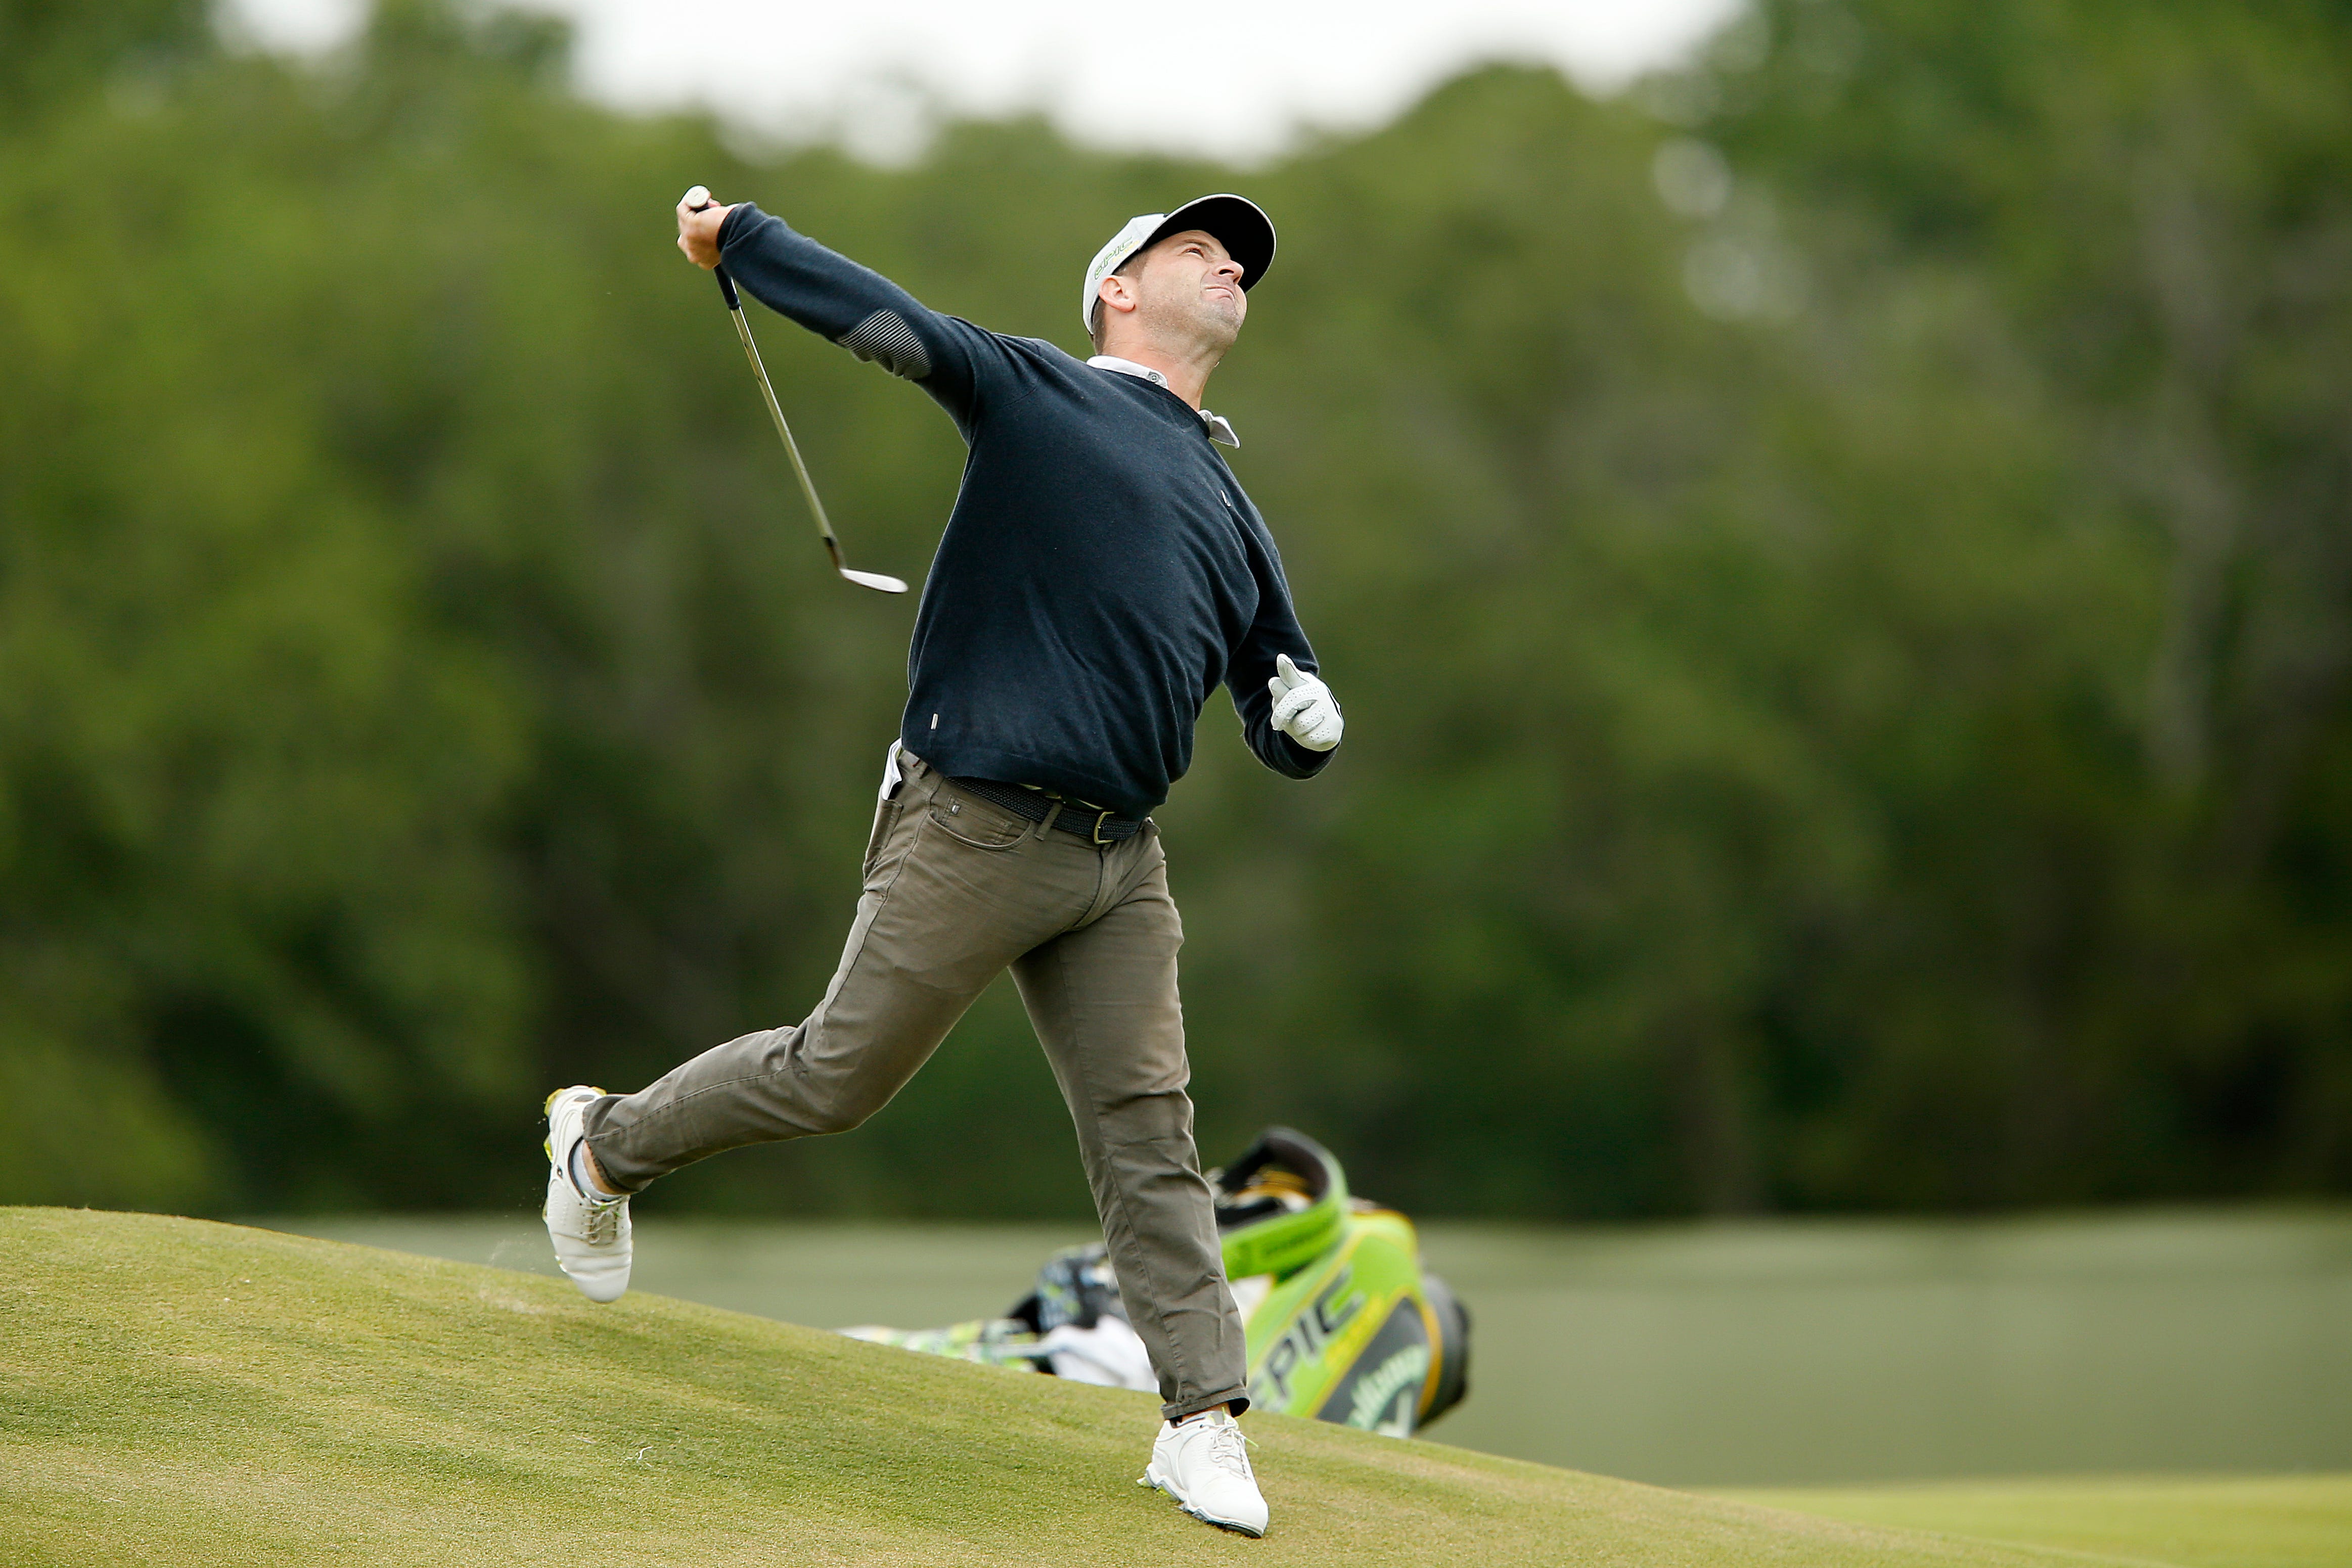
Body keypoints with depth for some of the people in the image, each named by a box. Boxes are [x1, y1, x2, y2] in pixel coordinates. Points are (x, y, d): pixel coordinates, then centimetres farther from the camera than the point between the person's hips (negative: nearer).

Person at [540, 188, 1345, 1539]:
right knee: (836, 1078, 1)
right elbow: (891, 327, -10)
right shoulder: (1034, 394, 3)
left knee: (1149, 1130, -4)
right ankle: (607, 1144, 24)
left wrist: (1304, 717, 2)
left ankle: (1204, 1419, -5)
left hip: (1121, 866, 5)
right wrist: (737, 234, -12)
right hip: (975, 832, -5)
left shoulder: (1234, 518, 22)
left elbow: (1286, 732, 24)